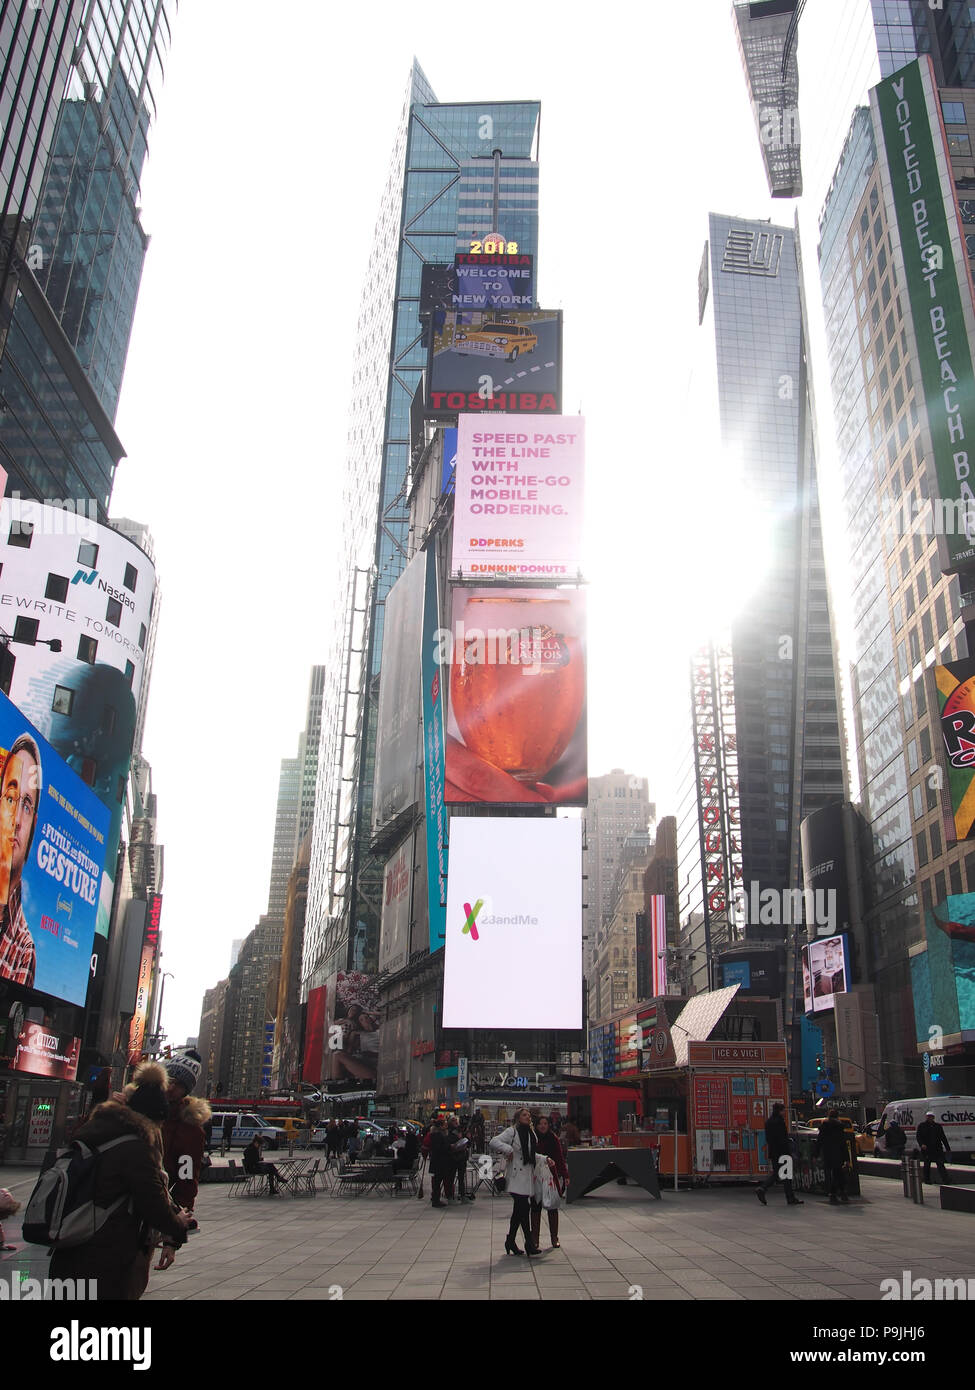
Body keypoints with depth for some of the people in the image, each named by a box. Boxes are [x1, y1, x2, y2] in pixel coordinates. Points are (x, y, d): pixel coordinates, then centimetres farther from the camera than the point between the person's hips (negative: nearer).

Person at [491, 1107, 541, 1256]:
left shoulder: (532, 1134, 17)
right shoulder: (512, 1132, -5)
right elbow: (494, 1141, -14)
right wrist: (508, 1149, -21)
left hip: (528, 1176, 7)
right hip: (516, 1177, -7)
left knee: (518, 1210, 11)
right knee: (524, 1208, -11)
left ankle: (510, 1241, 20)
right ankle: (529, 1243, -4)